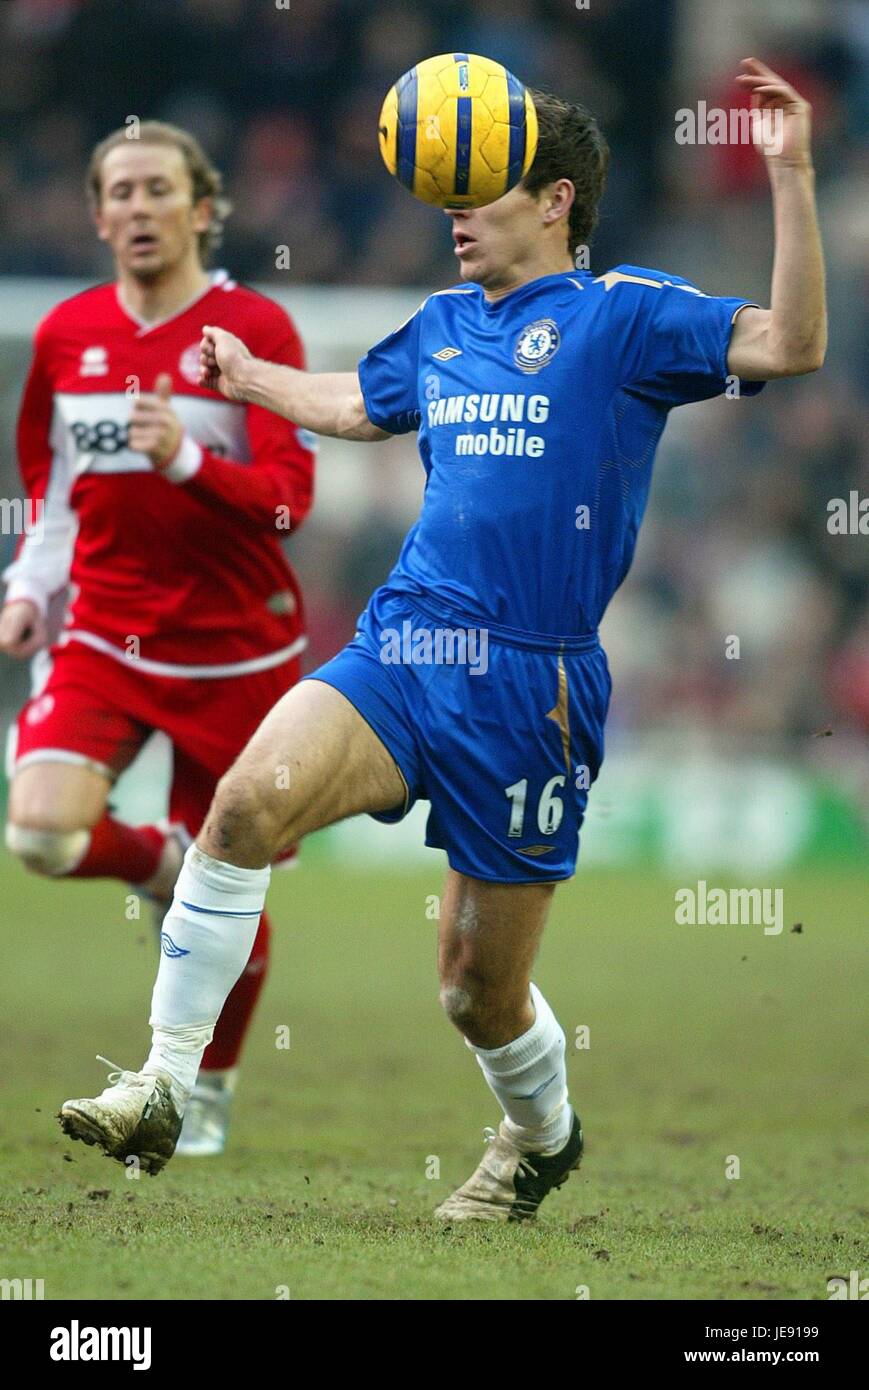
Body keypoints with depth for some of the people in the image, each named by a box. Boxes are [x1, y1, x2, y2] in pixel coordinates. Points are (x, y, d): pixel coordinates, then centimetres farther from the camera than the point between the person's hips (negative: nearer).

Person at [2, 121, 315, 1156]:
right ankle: (160, 865, 15)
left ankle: (209, 1090, 28)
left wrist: (189, 459, -30)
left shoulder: (254, 330, -7)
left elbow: (288, 496, -14)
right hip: (102, 636, 3)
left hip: (233, 652, -3)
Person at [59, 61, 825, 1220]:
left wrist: (791, 179, -21)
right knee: (249, 799, -24)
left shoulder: (622, 313, -2)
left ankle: (543, 1134, 39)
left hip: (528, 689, -4)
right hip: (402, 647, 4)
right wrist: (257, 379, 48)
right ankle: (162, 1090, -19)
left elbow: (791, 345, -14)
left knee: (480, 991, 5)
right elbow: (363, 405, 38)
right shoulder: (442, 325, 16)